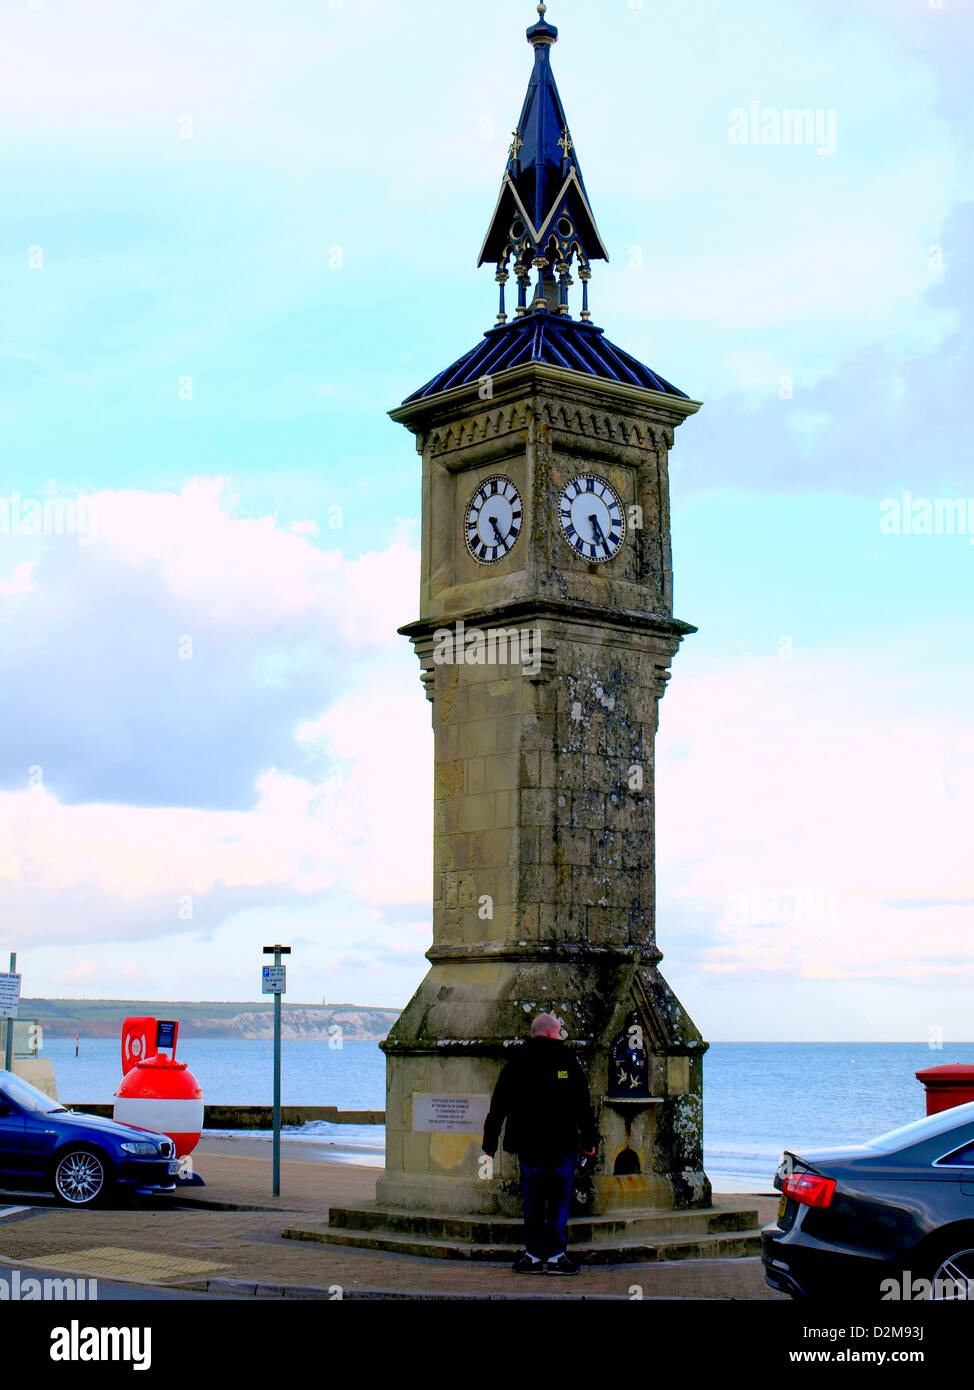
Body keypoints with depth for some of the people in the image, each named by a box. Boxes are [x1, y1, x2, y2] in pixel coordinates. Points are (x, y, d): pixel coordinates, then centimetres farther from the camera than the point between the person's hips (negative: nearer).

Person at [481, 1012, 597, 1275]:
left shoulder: (516, 1063, 3)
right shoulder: (567, 1061, -2)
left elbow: (498, 1105, 3)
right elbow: (583, 1106, 0)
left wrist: (489, 1143, 8)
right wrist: (588, 1141, 8)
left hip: (528, 1146, 2)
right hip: (563, 1145, -2)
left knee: (532, 1201, 9)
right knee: (560, 1201, 5)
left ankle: (534, 1255, 7)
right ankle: (556, 1256, 3)